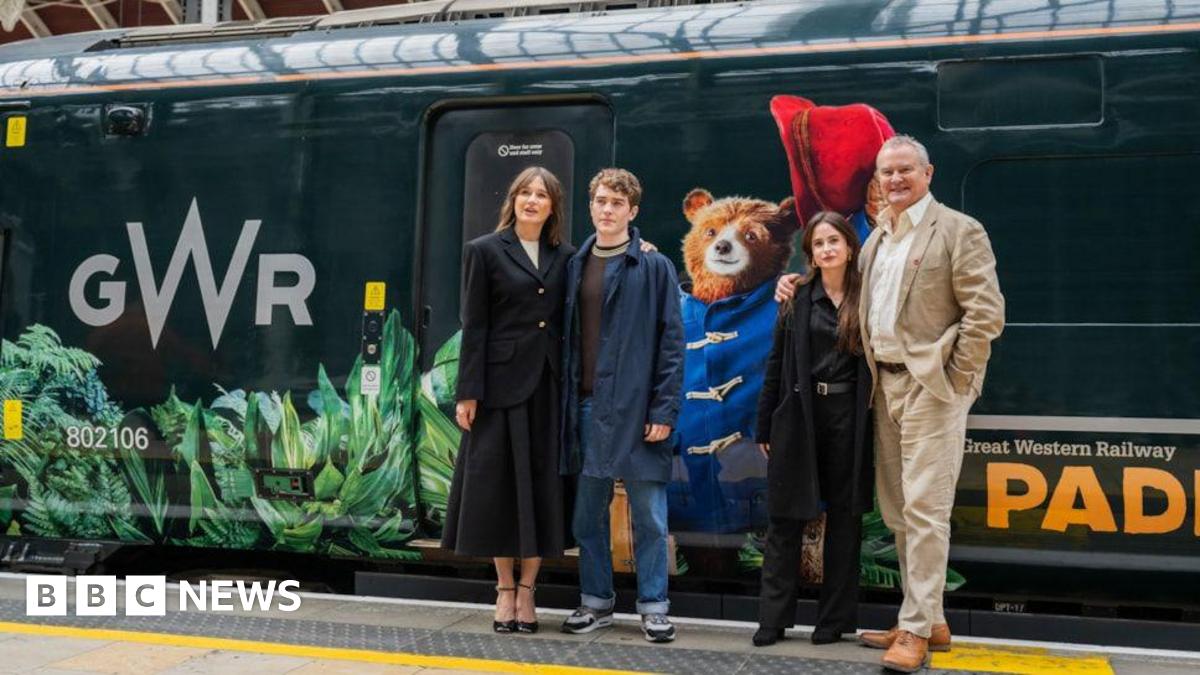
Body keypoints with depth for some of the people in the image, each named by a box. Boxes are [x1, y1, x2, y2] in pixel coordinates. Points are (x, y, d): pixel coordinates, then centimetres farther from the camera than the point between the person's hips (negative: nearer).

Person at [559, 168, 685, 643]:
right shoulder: (575, 266, 11)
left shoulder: (654, 268, -2)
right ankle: (596, 602, 23)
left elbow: (672, 341, -5)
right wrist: (568, 402, 4)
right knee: (588, 514, 11)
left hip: (636, 408, -4)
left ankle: (654, 608, 14)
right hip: (587, 407, 4)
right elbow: (568, 337, 11)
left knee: (649, 515, 3)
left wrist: (664, 410, -11)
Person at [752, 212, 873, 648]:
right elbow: (776, 363, 4)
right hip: (798, 417, 0)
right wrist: (765, 425, 2)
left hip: (848, 419, 0)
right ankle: (773, 618, 11)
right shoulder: (797, 297, 4)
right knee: (785, 518, 4)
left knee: (844, 518, 7)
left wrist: (867, 419, -7)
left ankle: (835, 619, 17)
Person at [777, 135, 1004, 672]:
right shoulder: (876, 239, 17)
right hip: (886, 385, 8)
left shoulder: (958, 230, -5)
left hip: (931, 386, -7)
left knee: (923, 508, -9)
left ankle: (918, 628, -2)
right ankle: (927, 620, 21)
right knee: (897, 510, 10)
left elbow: (985, 313, -10)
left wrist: (954, 381, -12)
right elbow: (862, 307, 24)